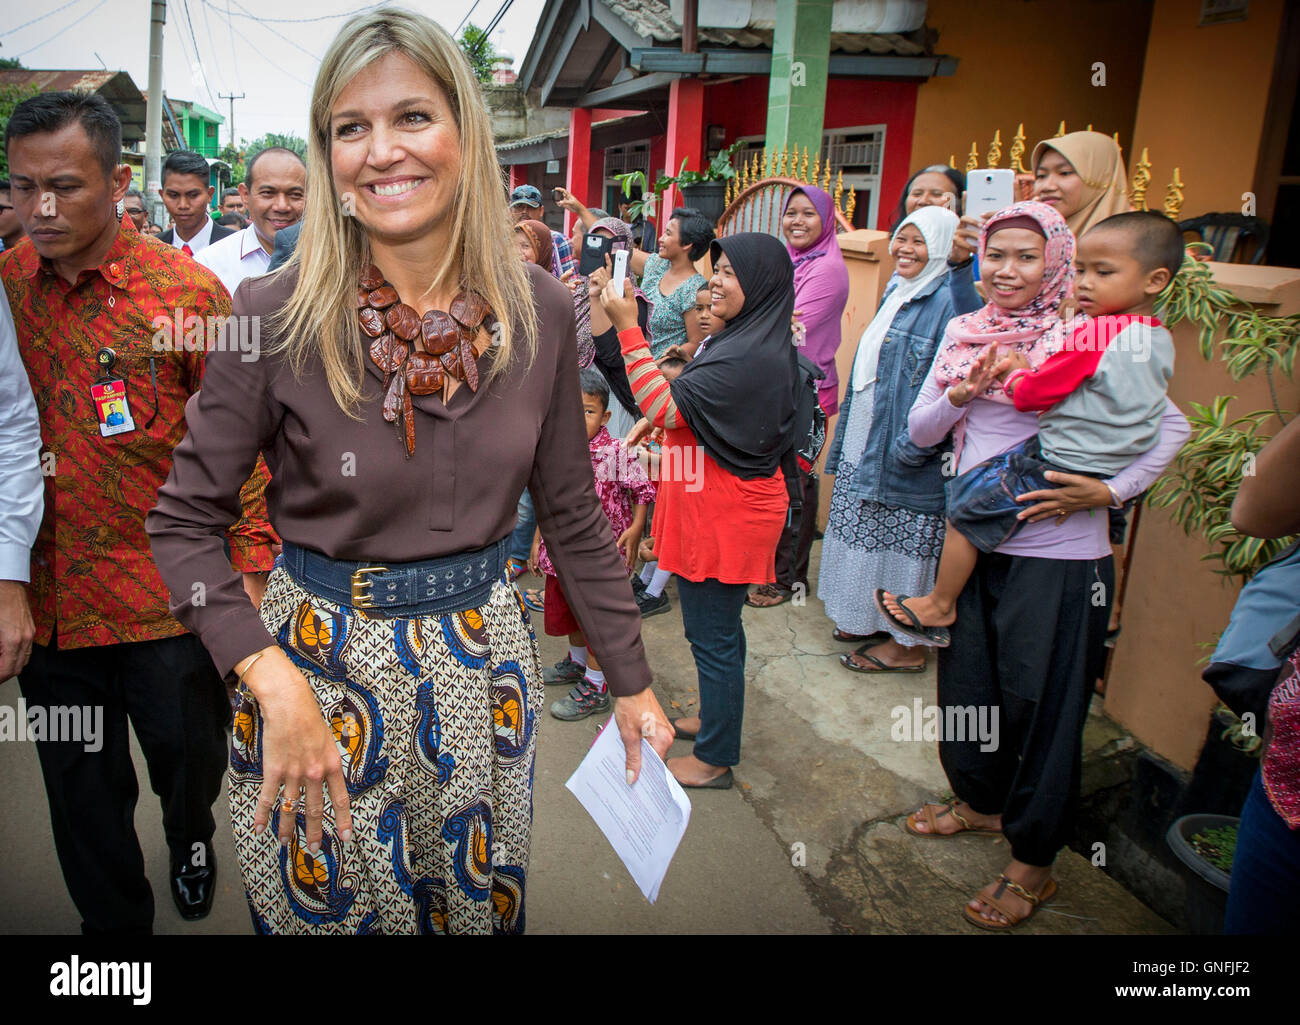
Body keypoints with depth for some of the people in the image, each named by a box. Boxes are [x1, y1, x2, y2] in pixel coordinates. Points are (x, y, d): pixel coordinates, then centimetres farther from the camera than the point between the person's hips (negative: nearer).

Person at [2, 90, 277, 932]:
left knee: (190, 758, 16)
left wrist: (250, 568, -8)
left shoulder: (189, 292, -9)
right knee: (83, 795, 15)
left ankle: (194, 840, 50)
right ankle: (116, 920, 38)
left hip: (170, 599, -3)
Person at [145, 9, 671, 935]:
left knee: (483, 902, 22)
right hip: (321, 656, -2)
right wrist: (273, 683, -19)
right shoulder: (275, 316, -15)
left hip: (482, 655, 3)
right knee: (324, 908, 19)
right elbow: (184, 521, -6)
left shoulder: (540, 310, -7)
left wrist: (633, 683, 5)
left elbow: (573, 515, 1)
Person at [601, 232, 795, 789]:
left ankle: (715, 759, 18)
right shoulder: (747, 340, 10)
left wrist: (628, 328, -24)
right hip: (716, 507, 10)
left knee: (713, 634, 2)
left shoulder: (752, 356, -24)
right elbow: (702, 409, 22)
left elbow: (667, 407, -27)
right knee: (717, 627, 23)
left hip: (725, 513, -10)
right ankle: (717, 718, 41)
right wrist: (660, 419, 5)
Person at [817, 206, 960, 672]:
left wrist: (912, 445, -24)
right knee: (870, 534, 18)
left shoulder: (947, 301, -17)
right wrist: (848, 433, 18)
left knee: (904, 540, 2)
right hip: (866, 442, 9)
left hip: (906, 454, -9)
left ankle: (906, 644, 16)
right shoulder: (897, 293, 12)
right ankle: (871, 619, 34)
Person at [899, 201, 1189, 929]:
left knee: (1040, 700, 5)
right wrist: (963, 392, -15)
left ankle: (1034, 867, 22)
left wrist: (1110, 491, -19)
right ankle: (981, 800, 43)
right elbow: (920, 432, 3)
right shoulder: (963, 333, 5)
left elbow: (1172, 427, -7)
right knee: (967, 683, 16)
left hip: (1056, 552, -4)